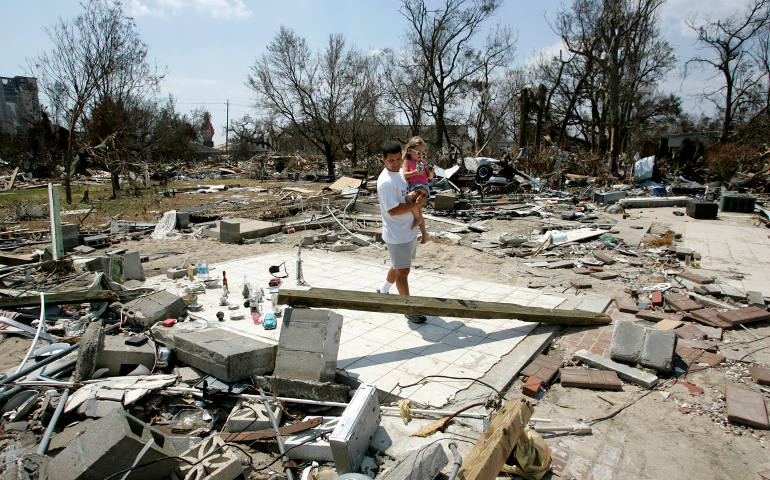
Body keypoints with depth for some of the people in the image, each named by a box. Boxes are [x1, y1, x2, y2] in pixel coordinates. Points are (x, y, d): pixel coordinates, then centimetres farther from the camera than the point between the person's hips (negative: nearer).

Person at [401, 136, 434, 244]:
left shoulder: (423, 162, 9)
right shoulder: (407, 162, 7)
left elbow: (429, 177, 11)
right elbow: (405, 175, -6)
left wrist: (431, 172, -10)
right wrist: (416, 172, -18)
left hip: (422, 186, -3)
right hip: (412, 187, 4)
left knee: (409, 197, -33)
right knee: (418, 210, 11)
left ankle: (417, 218, -19)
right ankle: (424, 234, 23)